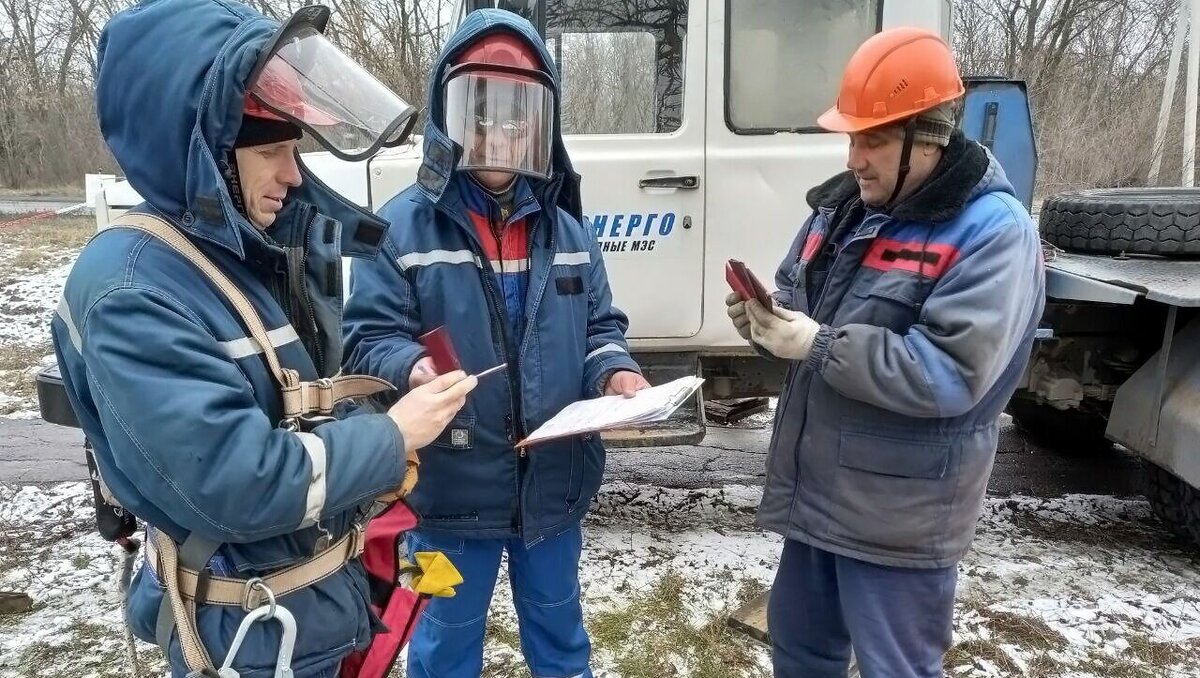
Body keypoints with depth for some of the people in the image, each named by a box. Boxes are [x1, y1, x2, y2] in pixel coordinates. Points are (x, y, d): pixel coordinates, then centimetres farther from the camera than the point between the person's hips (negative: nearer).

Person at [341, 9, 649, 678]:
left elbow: (601, 327, 8)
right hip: (453, 488, -3)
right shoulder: (404, 224, -9)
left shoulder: (568, 227, 3)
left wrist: (616, 373, -12)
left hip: (554, 484, 4)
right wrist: (413, 367, -31)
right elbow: (368, 338, -10)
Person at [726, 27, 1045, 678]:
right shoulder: (841, 207, 8)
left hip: (899, 517, -7)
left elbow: (950, 375, -26)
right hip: (813, 490, 7)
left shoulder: (993, 232, -16)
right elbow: (798, 301, 15)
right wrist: (765, 318, -9)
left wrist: (817, 345, -26)